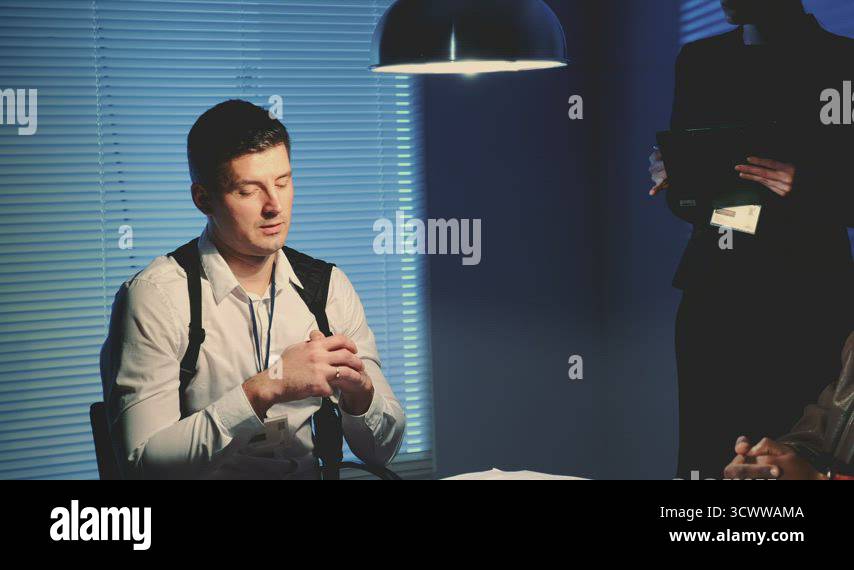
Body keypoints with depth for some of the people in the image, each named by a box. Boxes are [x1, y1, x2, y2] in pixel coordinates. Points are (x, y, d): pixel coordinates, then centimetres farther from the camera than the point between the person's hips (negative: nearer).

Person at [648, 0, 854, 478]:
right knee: (703, 455, 1)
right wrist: (670, 178, -4)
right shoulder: (698, 61, 12)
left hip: (802, 299, -4)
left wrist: (806, 188, -21)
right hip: (711, 291, 4)